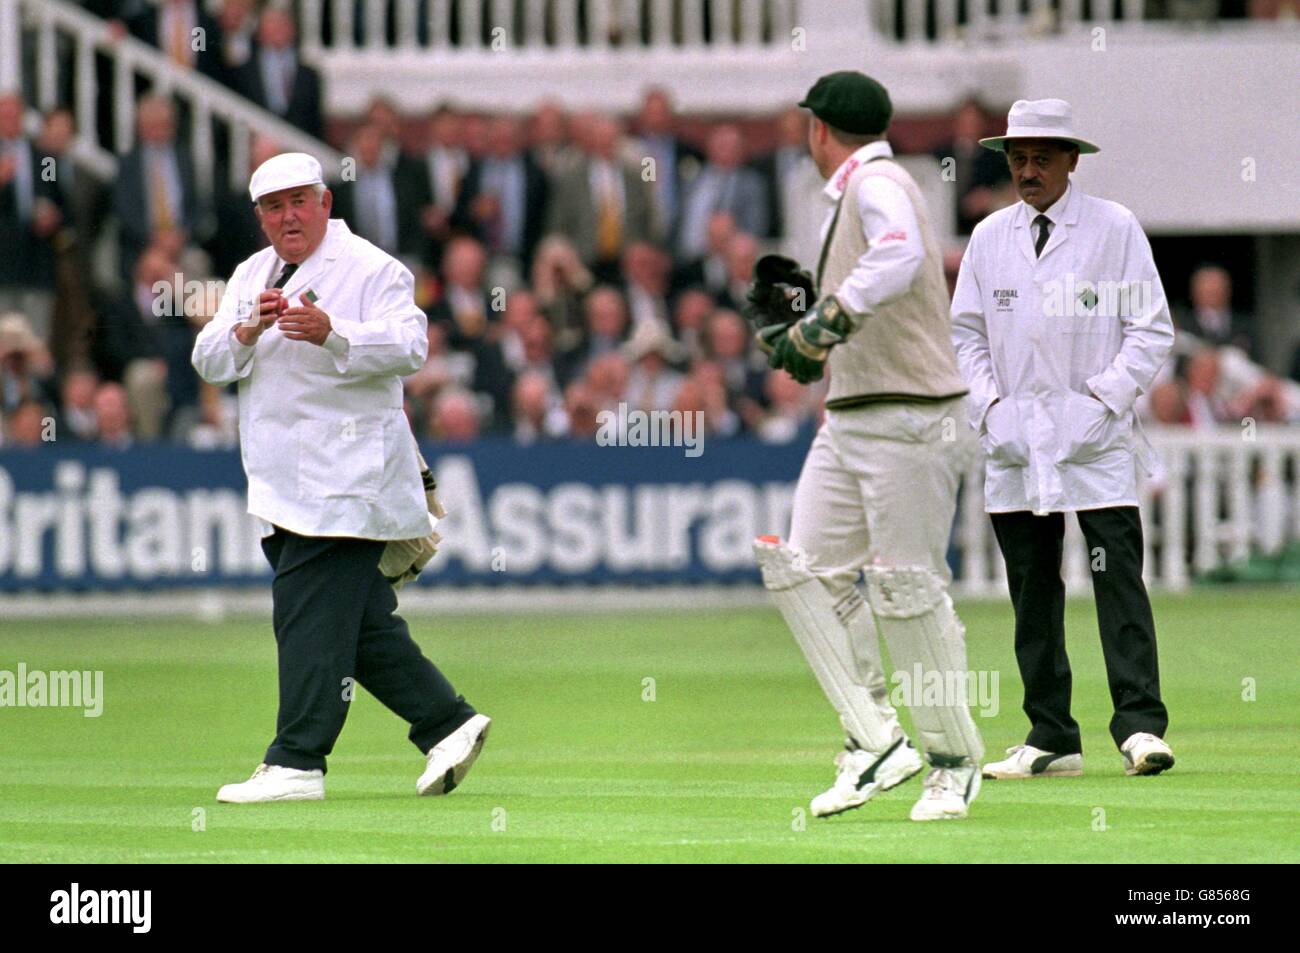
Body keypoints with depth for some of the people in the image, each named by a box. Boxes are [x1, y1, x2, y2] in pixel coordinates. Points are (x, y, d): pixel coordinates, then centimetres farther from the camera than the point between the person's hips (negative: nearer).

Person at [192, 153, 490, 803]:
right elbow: (208, 361, 9)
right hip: (283, 486, 8)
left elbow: (408, 346, -18)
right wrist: (250, 328, -13)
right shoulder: (251, 277, 18)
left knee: (310, 613, -12)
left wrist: (330, 332, -33)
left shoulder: (372, 269, -4)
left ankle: (296, 763, -14)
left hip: (346, 475, -8)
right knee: (361, 618, 10)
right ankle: (447, 723, 19)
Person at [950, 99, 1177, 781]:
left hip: (1095, 436, -4)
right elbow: (966, 332, 16)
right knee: (1032, 592, 3)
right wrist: (988, 403, 1)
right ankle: (1050, 740, 7)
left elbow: (1151, 330, 1)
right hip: (1013, 440, 4)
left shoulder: (1116, 228, 2)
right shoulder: (989, 237, 12)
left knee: (1118, 577, -12)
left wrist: (1106, 398, -9)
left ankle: (1140, 725, -15)